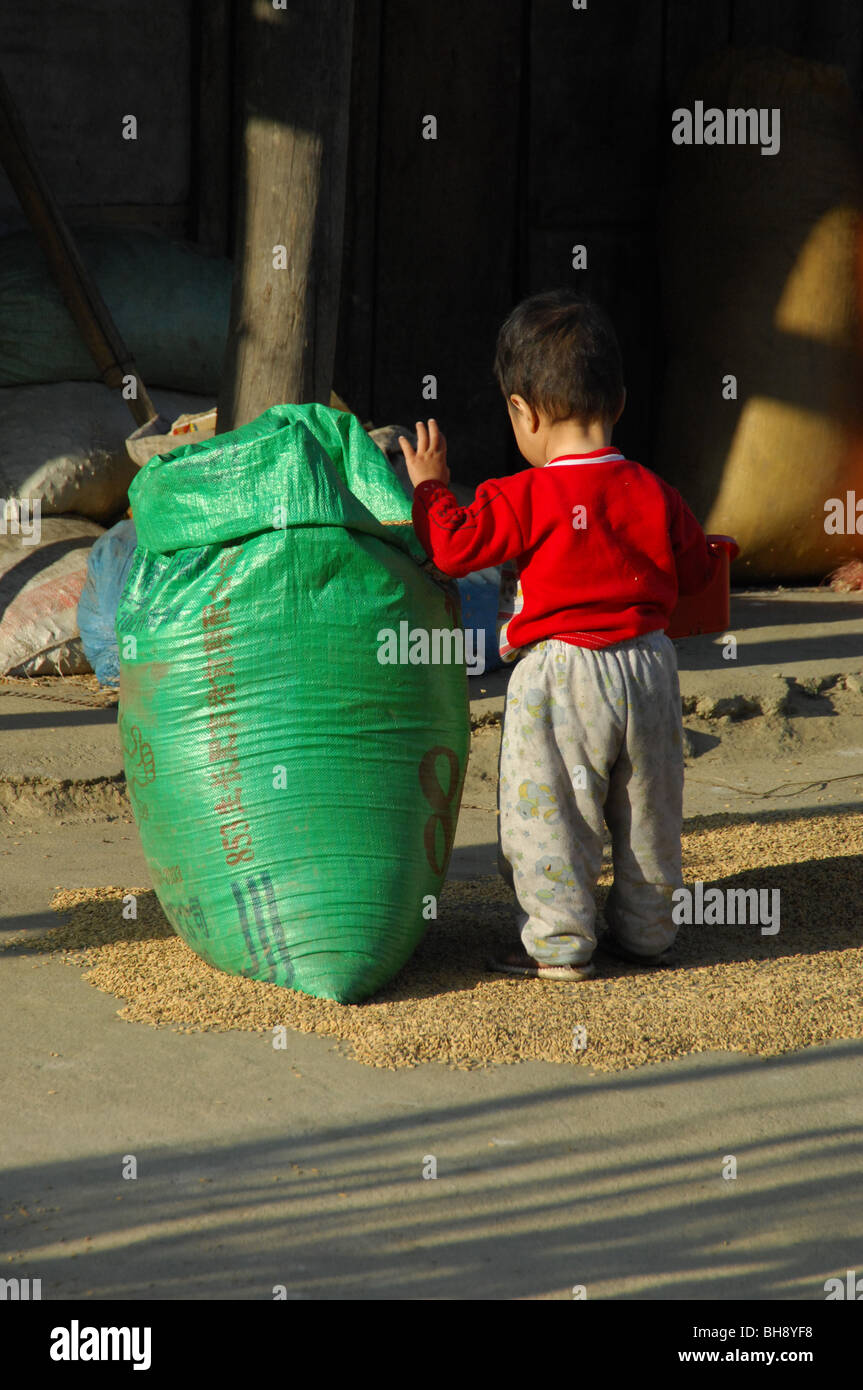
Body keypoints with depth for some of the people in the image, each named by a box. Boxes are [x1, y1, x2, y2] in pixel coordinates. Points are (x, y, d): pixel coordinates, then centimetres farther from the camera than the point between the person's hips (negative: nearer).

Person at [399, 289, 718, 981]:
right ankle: (646, 931, 28)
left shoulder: (524, 498, -14)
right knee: (647, 811, 17)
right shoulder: (655, 494, 0)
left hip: (559, 672, -5)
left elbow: (455, 547, -11)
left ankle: (560, 944, 5)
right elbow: (696, 571, 11)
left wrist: (430, 486, 4)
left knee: (549, 813, 4)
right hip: (647, 667, 5)